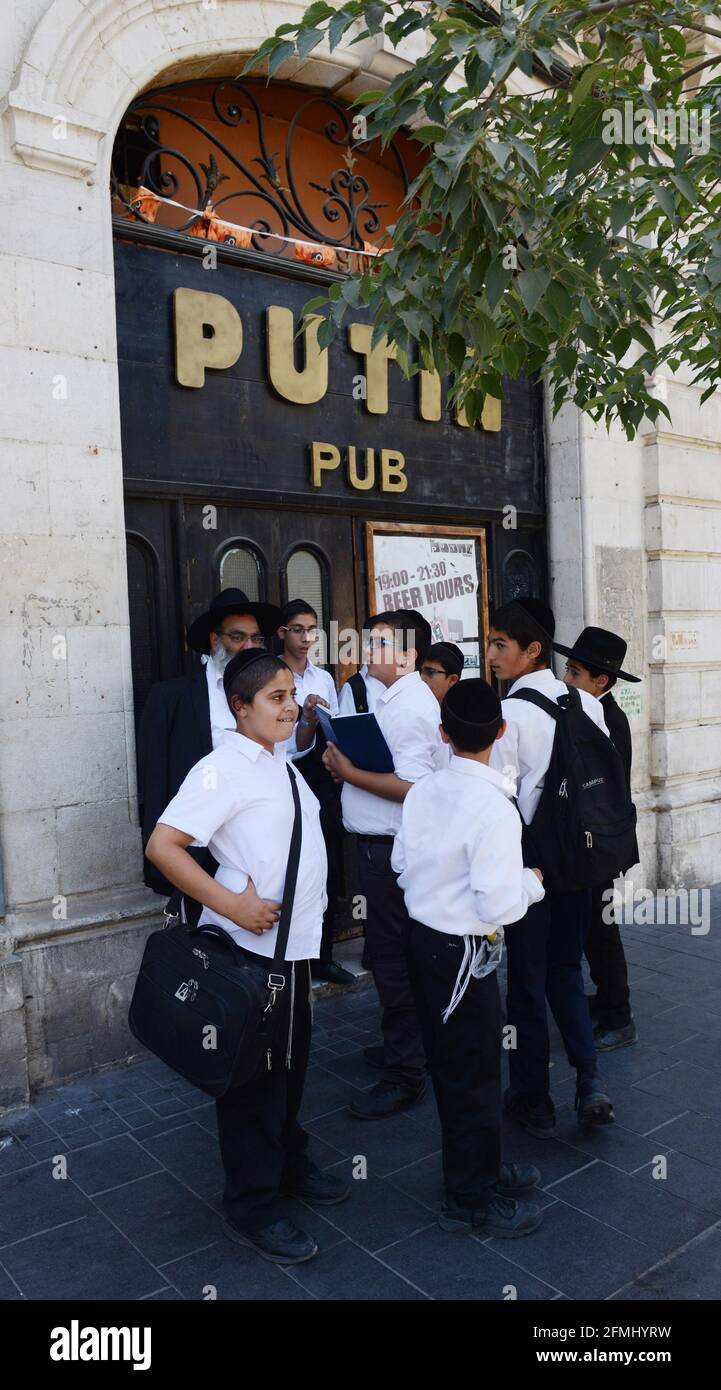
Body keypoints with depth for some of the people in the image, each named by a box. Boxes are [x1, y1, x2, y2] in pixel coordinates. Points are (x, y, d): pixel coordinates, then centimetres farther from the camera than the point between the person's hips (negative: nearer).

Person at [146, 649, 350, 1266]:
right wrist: (230, 904, -24)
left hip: (297, 942, 8)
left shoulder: (282, 763, 9)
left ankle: (290, 1163, 44)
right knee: (256, 1075, 6)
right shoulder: (223, 769, -18)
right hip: (251, 945, -8)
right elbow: (162, 845, -23)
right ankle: (252, 1209, 24)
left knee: (291, 1063, 23)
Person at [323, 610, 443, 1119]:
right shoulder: (400, 698, 13)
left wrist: (351, 773, -20)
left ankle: (404, 1076, 13)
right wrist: (348, 762, 1)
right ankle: (410, 1046, 38)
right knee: (398, 954, 21)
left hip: (390, 848, -10)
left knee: (393, 958, 0)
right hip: (384, 843, 10)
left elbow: (411, 787, -25)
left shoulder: (409, 705, -18)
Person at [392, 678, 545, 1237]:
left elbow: (402, 866, 7)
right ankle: (471, 1200, 27)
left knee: (450, 1065, 21)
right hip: (465, 954, -7)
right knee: (475, 1074, 10)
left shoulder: (422, 791, -3)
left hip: (423, 936, 7)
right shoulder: (494, 808, -24)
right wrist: (531, 881, -5)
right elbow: (499, 906, -24)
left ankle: (481, 1166, 42)